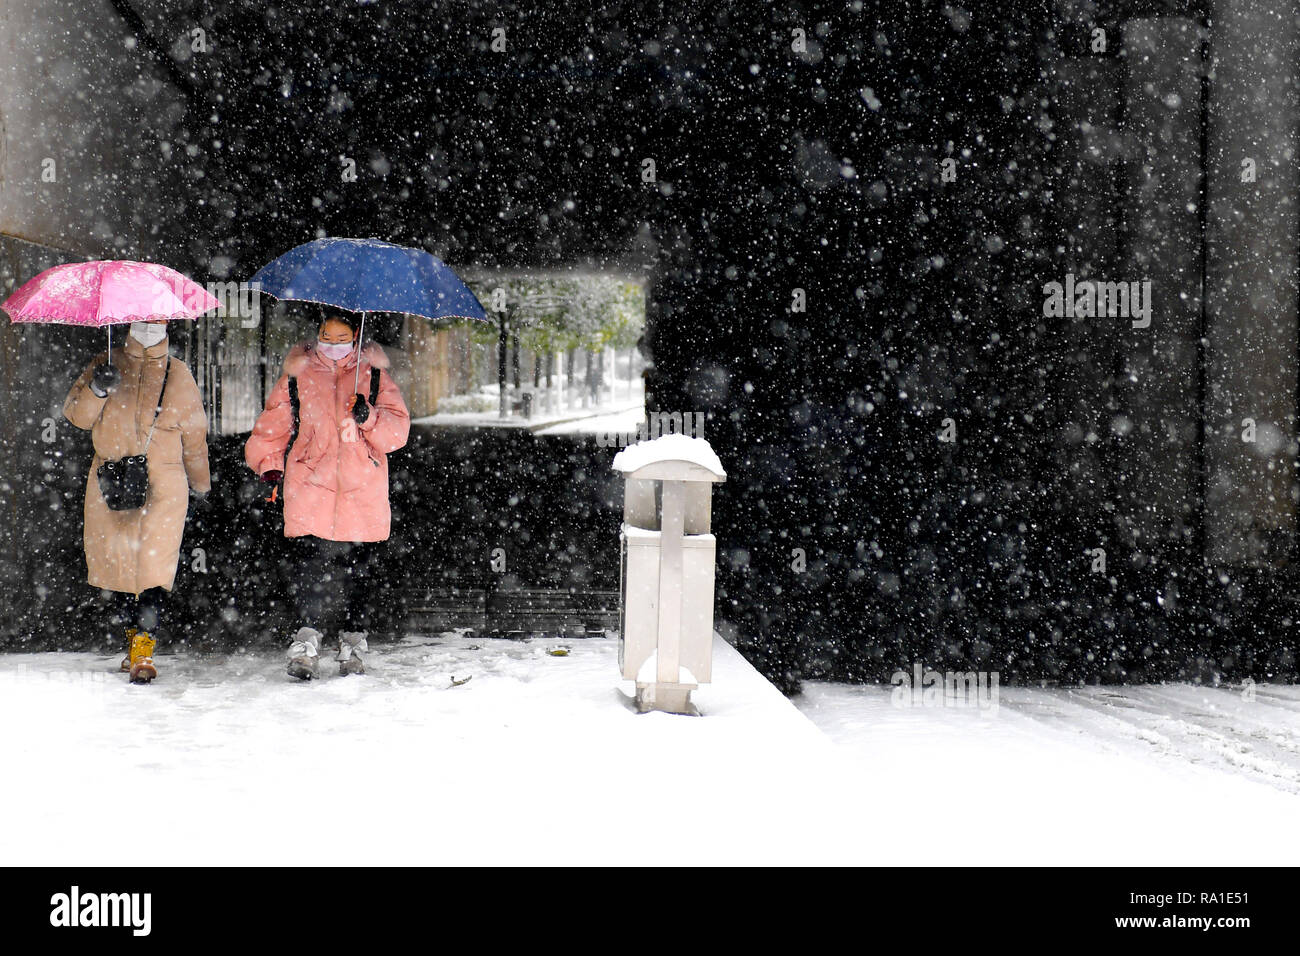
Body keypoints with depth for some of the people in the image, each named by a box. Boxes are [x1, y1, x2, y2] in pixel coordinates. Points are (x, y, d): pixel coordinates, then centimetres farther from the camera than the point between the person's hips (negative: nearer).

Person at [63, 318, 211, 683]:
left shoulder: (177, 374, 10)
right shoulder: (106, 364, 12)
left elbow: (195, 435, 17)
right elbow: (76, 415, 4)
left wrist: (200, 483, 23)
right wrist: (96, 389, -15)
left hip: (162, 482, -2)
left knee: (153, 569, -12)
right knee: (111, 558, 7)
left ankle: (143, 653, -10)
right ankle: (132, 637, 23)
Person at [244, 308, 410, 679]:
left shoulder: (374, 374, 11)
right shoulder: (298, 375, 12)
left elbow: (398, 428, 5)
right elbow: (272, 425, 17)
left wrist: (369, 418, -14)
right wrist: (268, 465, 4)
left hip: (363, 494, 0)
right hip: (310, 489, 0)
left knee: (359, 572, 3)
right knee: (309, 568, -11)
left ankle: (354, 645, 14)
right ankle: (305, 645, -7)